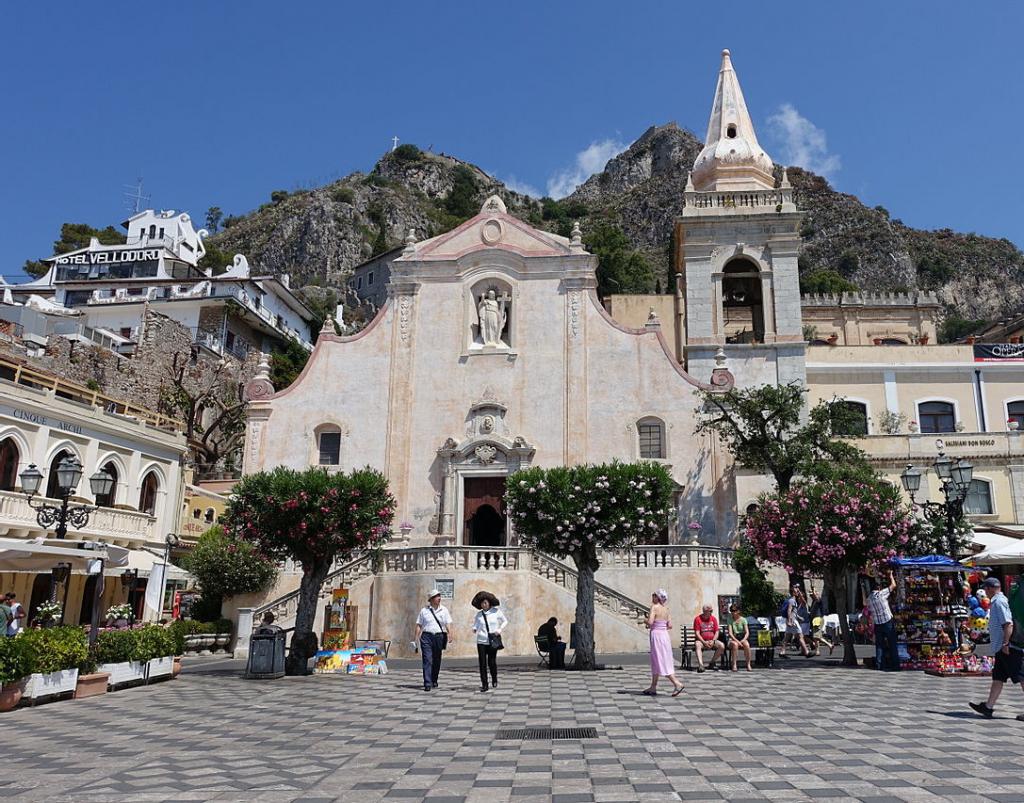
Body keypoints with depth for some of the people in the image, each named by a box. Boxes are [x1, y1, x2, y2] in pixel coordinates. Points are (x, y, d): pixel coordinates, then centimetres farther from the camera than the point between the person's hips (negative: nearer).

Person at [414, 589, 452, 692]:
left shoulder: (444, 610, 8)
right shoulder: (424, 610, 4)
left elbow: (448, 624, 2)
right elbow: (419, 625, 6)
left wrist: (450, 634, -14)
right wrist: (417, 637, -1)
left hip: (439, 636, 2)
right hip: (426, 637, -2)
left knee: (437, 660, 10)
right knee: (427, 660, -9)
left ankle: (434, 680, 27)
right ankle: (427, 684, -10)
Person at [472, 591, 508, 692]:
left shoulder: (496, 611, -1)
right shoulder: (479, 614, 4)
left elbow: (505, 621, 11)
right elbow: (475, 624, 12)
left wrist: (500, 629, -4)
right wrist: (474, 628, -9)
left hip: (493, 641, -1)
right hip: (481, 641, 1)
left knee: (491, 662, 1)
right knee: (482, 663, -2)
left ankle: (494, 679, 30)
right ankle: (484, 685, 9)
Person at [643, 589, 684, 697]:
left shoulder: (654, 607, -13)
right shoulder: (666, 609, 9)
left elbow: (650, 622, -21)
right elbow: (670, 626, 6)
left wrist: (648, 624, 0)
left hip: (656, 635, -8)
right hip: (665, 635, 8)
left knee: (661, 662, -4)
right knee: (655, 662, 15)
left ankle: (677, 684, -9)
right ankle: (653, 687, 20)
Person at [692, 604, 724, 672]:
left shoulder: (713, 618, 6)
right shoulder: (698, 619, -5)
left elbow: (716, 632, 5)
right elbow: (697, 633, -9)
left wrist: (713, 641, -12)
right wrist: (704, 642, -20)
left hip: (712, 641, 4)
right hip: (701, 640, -3)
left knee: (722, 646, -23)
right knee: (697, 645, -36)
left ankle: (712, 662, -4)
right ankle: (700, 665, -45)